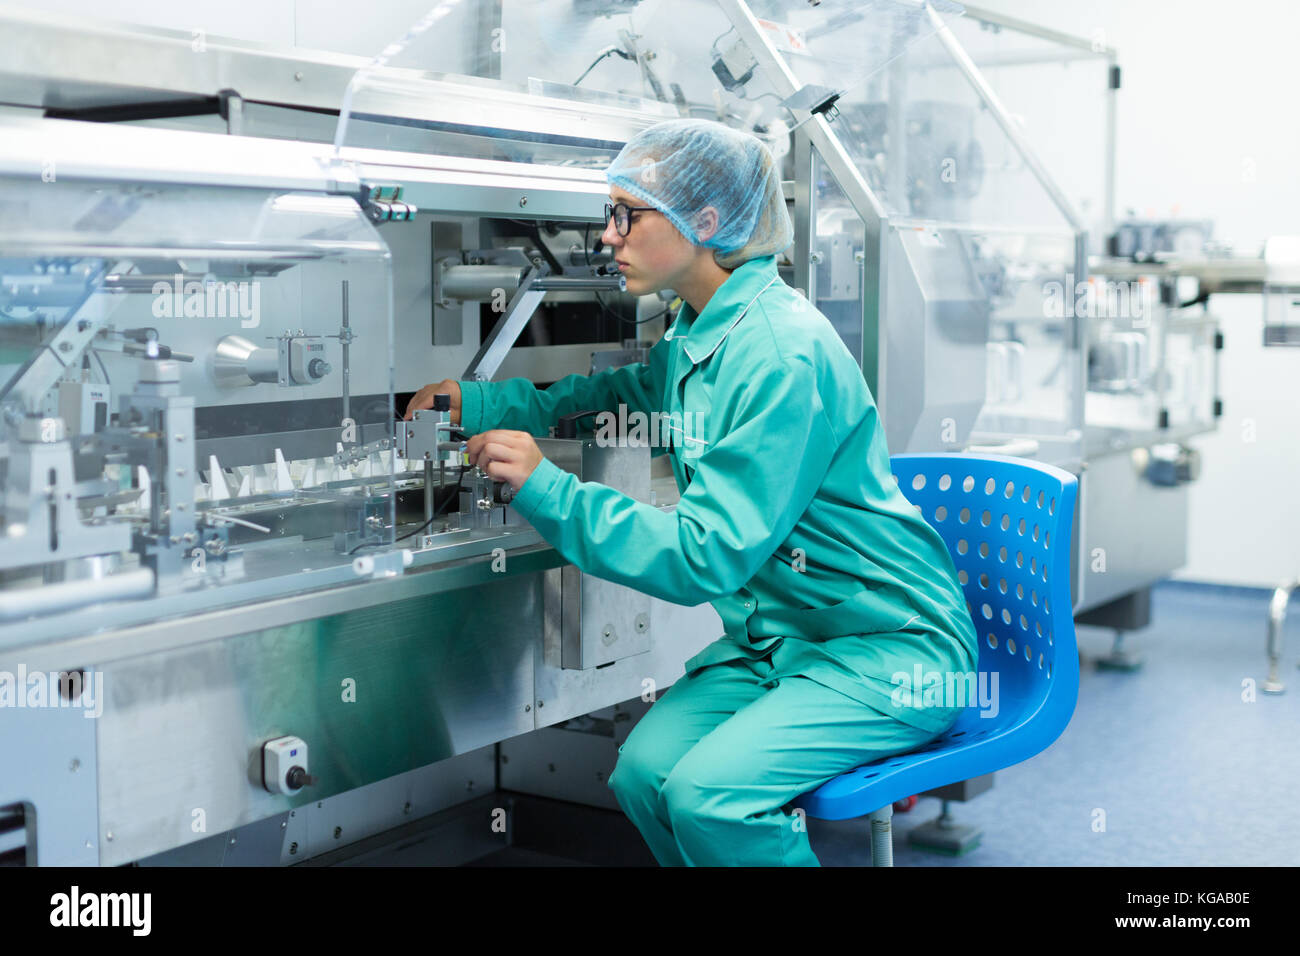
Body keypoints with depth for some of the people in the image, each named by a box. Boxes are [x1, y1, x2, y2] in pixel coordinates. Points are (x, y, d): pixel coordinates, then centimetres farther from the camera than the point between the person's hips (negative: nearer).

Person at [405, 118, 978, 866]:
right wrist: (479, 404, 17)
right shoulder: (701, 331, 5)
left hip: (888, 646, -8)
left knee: (709, 795, -25)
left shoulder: (781, 356, -23)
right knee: (643, 773, -10)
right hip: (783, 632, 8)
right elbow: (630, 393, 27)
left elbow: (707, 557, -26)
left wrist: (546, 488, -23)